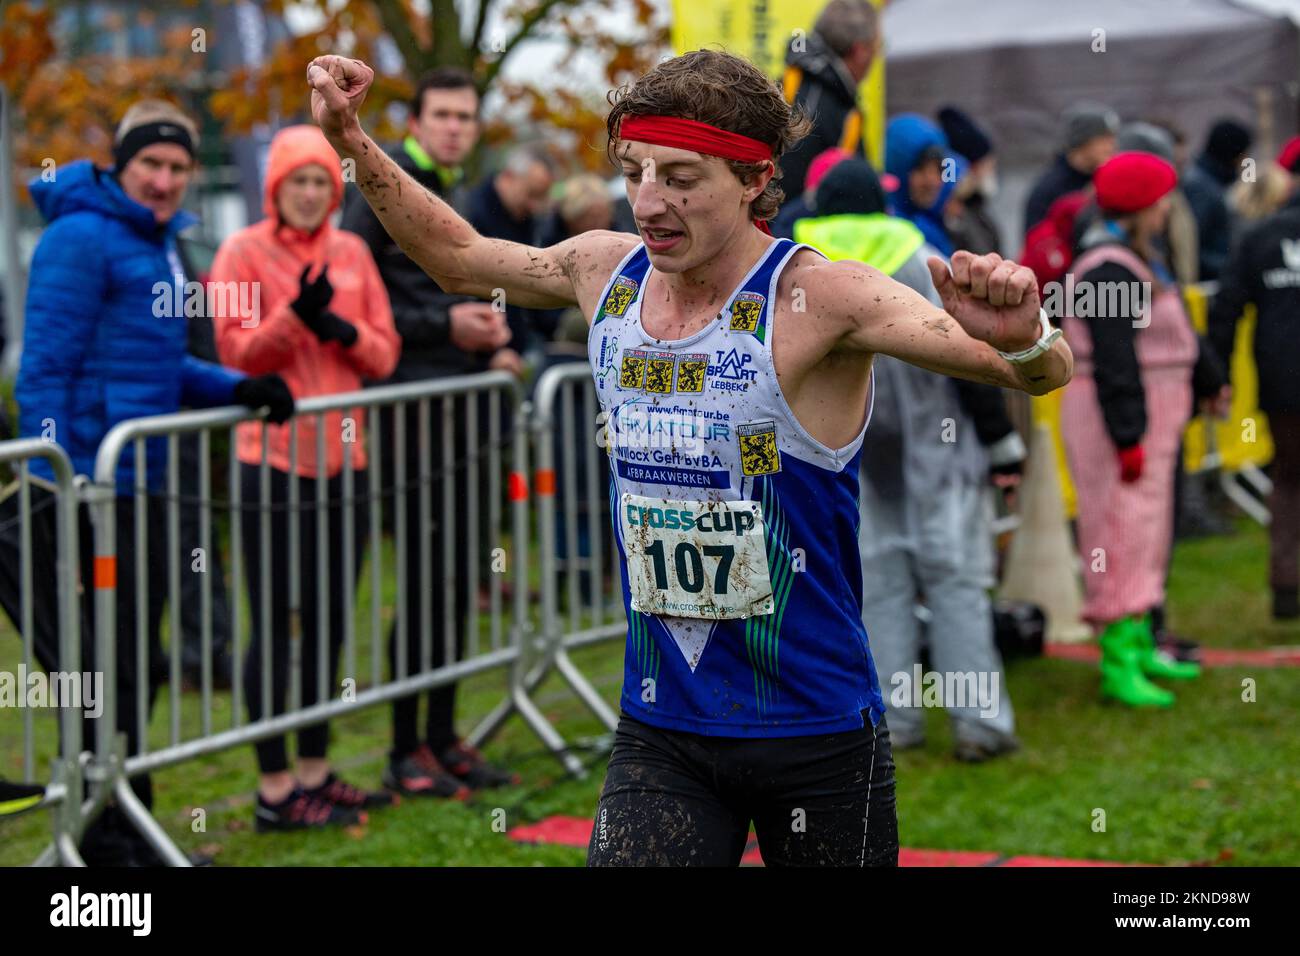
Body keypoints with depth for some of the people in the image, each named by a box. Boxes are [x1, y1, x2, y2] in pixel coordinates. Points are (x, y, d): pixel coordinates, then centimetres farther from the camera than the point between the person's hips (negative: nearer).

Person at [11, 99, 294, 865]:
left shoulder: (161, 242, 15)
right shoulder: (82, 238, -13)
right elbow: (47, 370, -16)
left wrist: (237, 389, 7)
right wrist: (58, 493, -21)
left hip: (144, 482, 9)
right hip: (92, 485, -9)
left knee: (139, 665, 15)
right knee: (108, 669, -3)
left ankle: (130, 831, 26)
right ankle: (106, 842, 6)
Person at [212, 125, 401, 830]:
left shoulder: (352, 254, 10)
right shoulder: (243, 252, -4)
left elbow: (385, 353, 6)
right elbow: (235, 350, -10)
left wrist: (343, 329, -13)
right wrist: (296, 315, -24)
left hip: (342, 456, 6)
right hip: (272, 459, -6)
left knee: (329, 620, 12)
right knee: (274, 624, -2)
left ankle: (314, 772, 22)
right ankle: (274, 788, 2)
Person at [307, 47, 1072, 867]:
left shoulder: (817, 298, -16)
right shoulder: (607, 272, 1)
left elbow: (1042, 372, -24)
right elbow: (456, 255, 21)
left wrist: (1019, 336, -47)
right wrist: (352, 142, 13)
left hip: (816, 736, -3)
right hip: (659, 730, 4)